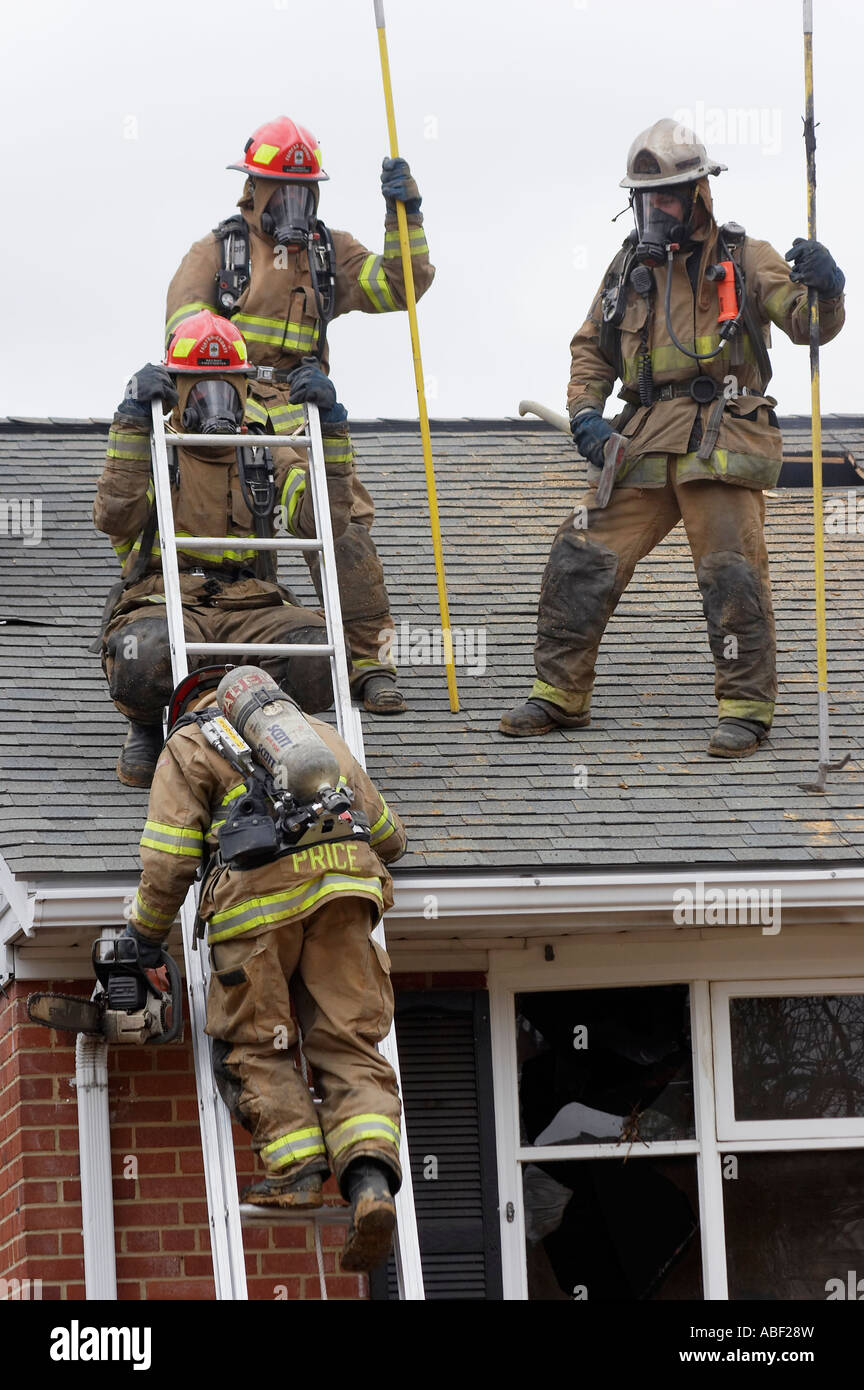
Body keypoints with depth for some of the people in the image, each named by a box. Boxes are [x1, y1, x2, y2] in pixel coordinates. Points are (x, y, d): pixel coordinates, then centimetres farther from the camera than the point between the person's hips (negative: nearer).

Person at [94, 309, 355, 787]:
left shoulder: (267, 460, 20)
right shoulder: (149, 451, 13)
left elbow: (324, 519, 2)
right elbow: (114, 517, -9)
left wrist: (331, 426, -3)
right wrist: (131, 421, -13)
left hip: (250, 608, 2)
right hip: (165, 602, -2)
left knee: (322, 657, -31)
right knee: (143, 657, -40)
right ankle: (147, 729, -2)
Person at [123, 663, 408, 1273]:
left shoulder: (189, 745, 16)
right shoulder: (318, 730, 32)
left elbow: (169, 860, 5)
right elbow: (387, 833, 38)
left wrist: (147, 932, 18)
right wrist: (389, 845, 61)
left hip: (258, 896, -4)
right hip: (341, 889, 4)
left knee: (257, 1046, 10)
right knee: (348, 1046, 1)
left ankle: (297, 1169, -5)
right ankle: (371, 1178, -18)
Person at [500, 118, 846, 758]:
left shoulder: (744, 260, 3)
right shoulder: (630, 267, 17)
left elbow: (809, 323, -7)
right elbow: (592, 347, 23)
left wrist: (823, 289, -30)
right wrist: (586, 413, 6)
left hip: (720, 440, -5)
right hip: (642, 441, 5)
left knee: (732, 572, -11)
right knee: (581, 559, 0)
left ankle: (746, 707, -1)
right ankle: (560, 693, 11)